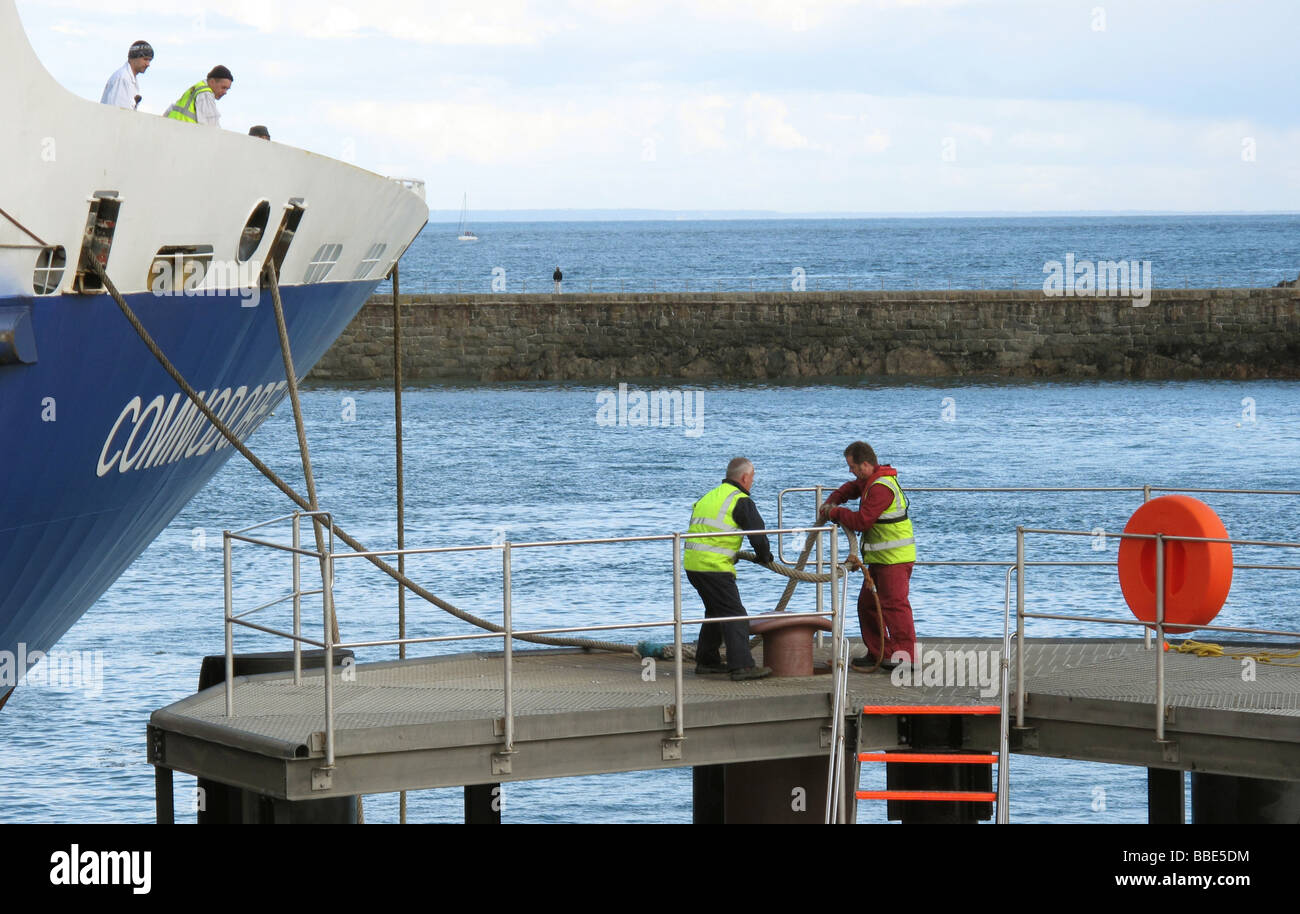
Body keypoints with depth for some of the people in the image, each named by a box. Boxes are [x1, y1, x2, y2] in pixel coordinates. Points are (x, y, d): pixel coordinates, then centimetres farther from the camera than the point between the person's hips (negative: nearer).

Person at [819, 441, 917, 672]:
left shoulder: (882, 488, -21)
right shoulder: (870, 481, 13)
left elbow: (862, 521, -24)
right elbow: (851, 488, 33)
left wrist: (836, 512, -9)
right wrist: (832, 502, 15)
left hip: (895, 558, -11)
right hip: (880, 558, 11)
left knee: (895, 605, -12)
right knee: (868, 604, 15)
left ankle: (906, 655, -12)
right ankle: (878, 653, 21)